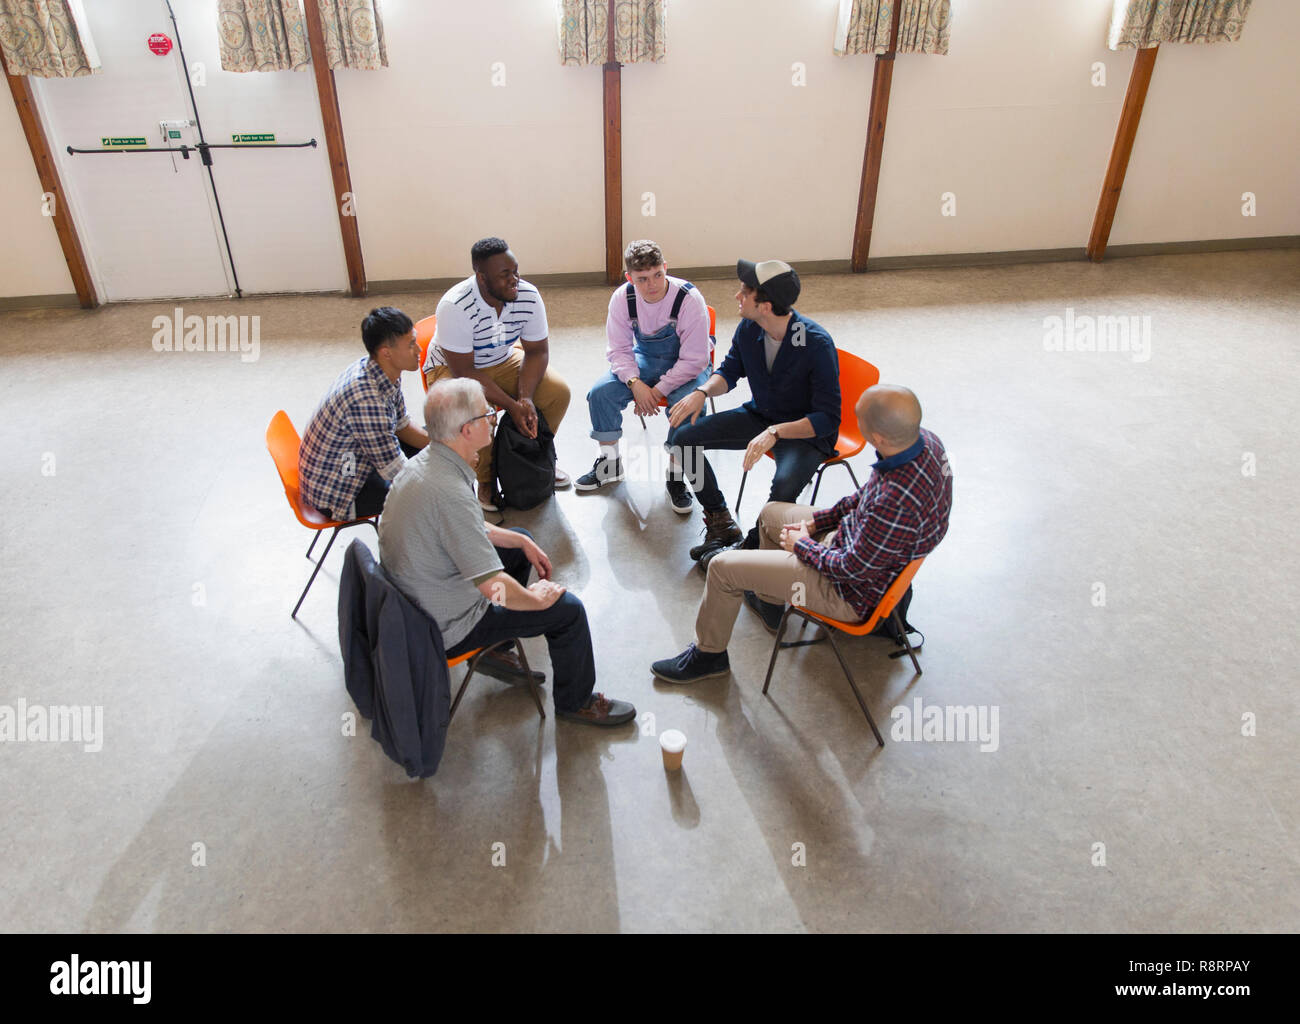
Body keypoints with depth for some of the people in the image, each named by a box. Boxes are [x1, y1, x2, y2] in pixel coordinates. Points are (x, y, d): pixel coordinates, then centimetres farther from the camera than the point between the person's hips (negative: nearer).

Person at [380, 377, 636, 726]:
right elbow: (496, 588, -33)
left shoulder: (424, 462, -4)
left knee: (519, 542, 24)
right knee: (568, 609, -2)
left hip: (414, 598, 10)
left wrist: (523, 542, 12)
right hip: (446, 628, -9)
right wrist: (536, 599, -13)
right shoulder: (449, 493, -35)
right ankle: (576, 702, 22)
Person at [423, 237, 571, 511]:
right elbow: (464, 371, -28)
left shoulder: (528, 296, -17)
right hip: (452, 368, -5)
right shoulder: (455, 306, -31)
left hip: (503, 360, 5)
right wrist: (512, 405, -31)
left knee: (558, 392, -14)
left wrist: (526, 398, -25)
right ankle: (486, 479, -4)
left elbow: (537, 351, -8)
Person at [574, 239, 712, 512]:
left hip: (685, 368, -4)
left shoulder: (689, 299, -25)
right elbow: (618, 349, -5)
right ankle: (609, 464, 5)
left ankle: (676, 477, -12)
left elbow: (694, 360, -23)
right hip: (644, 360, 4)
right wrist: (635, 383, -24)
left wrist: (657, 391, -25)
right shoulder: (622, 298, -14)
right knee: (600, 393, -17)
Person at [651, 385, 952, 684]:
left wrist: (802, 545, -10)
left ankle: (708, 655, 22)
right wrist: (816, 521, 4)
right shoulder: (923, 439, -14)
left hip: (853, 593, -9)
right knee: (771, 512, 27)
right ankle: (768, 603, 47)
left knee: (722, 567, -4)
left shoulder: (898, 502, -40)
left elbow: (853, 568, -26)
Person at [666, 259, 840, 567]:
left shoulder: (817, 344, -27)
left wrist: (775, 432, -38)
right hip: (759, 415, 6)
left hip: (807, 430, -6)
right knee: (682, 436, -6)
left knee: (785, 485, -36)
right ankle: (721, 523, 4)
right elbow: (729, 372, 9)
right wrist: (702, 392, -12)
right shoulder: (749, 328, -10)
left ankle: (751, 546, -7)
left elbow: (828, 418, -25)